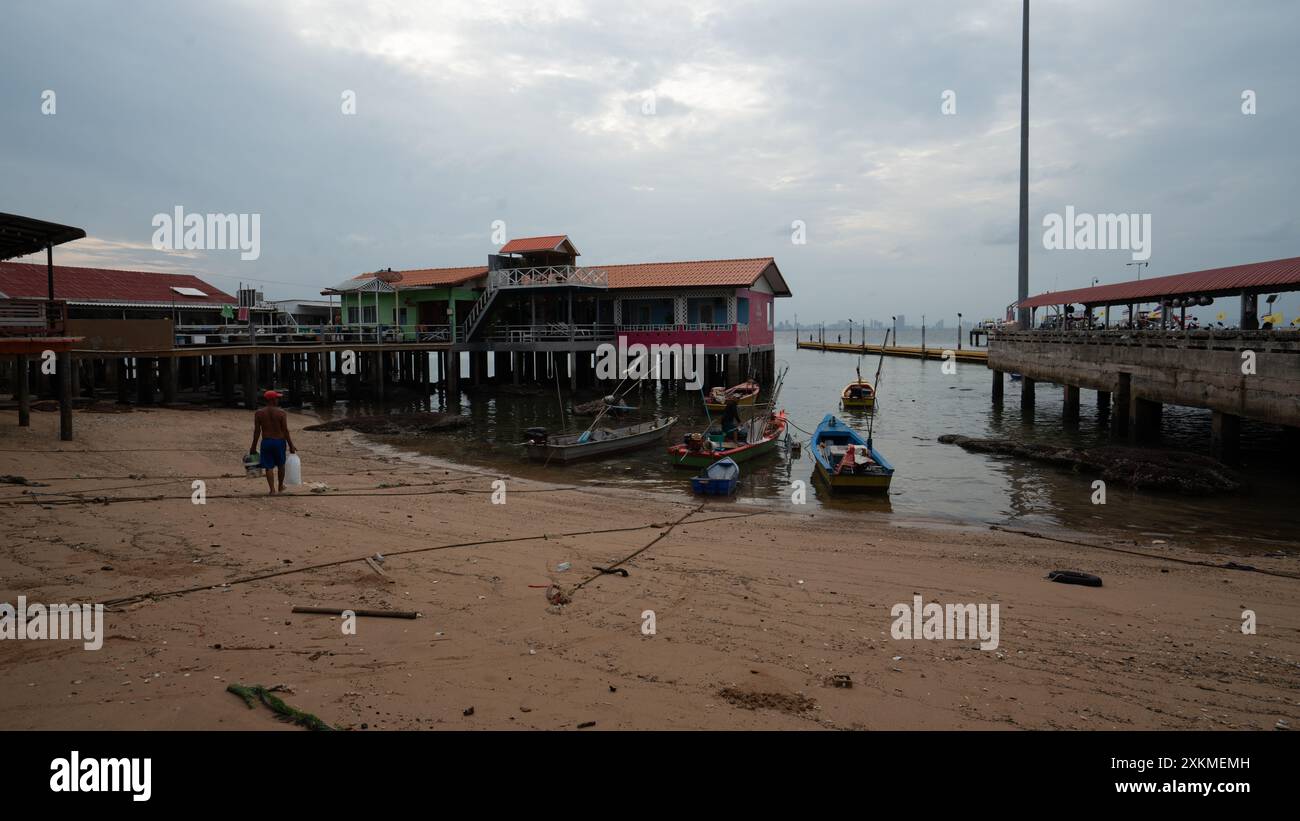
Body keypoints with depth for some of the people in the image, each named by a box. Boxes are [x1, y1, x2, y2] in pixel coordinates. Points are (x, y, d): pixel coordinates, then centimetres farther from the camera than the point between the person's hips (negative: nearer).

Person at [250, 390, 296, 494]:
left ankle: (272, 490, 0)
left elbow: (257, 431, -3)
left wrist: (253, 447, 5)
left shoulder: (259, 413, -4)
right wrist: (291, 446, -2)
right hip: (280, 441, 0)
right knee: (281, 464, 18)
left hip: (266, 442, 1)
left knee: (269, 467, 5)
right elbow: (285, 431, -9)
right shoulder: (281, 412, -9)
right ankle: (281, 487, 29)